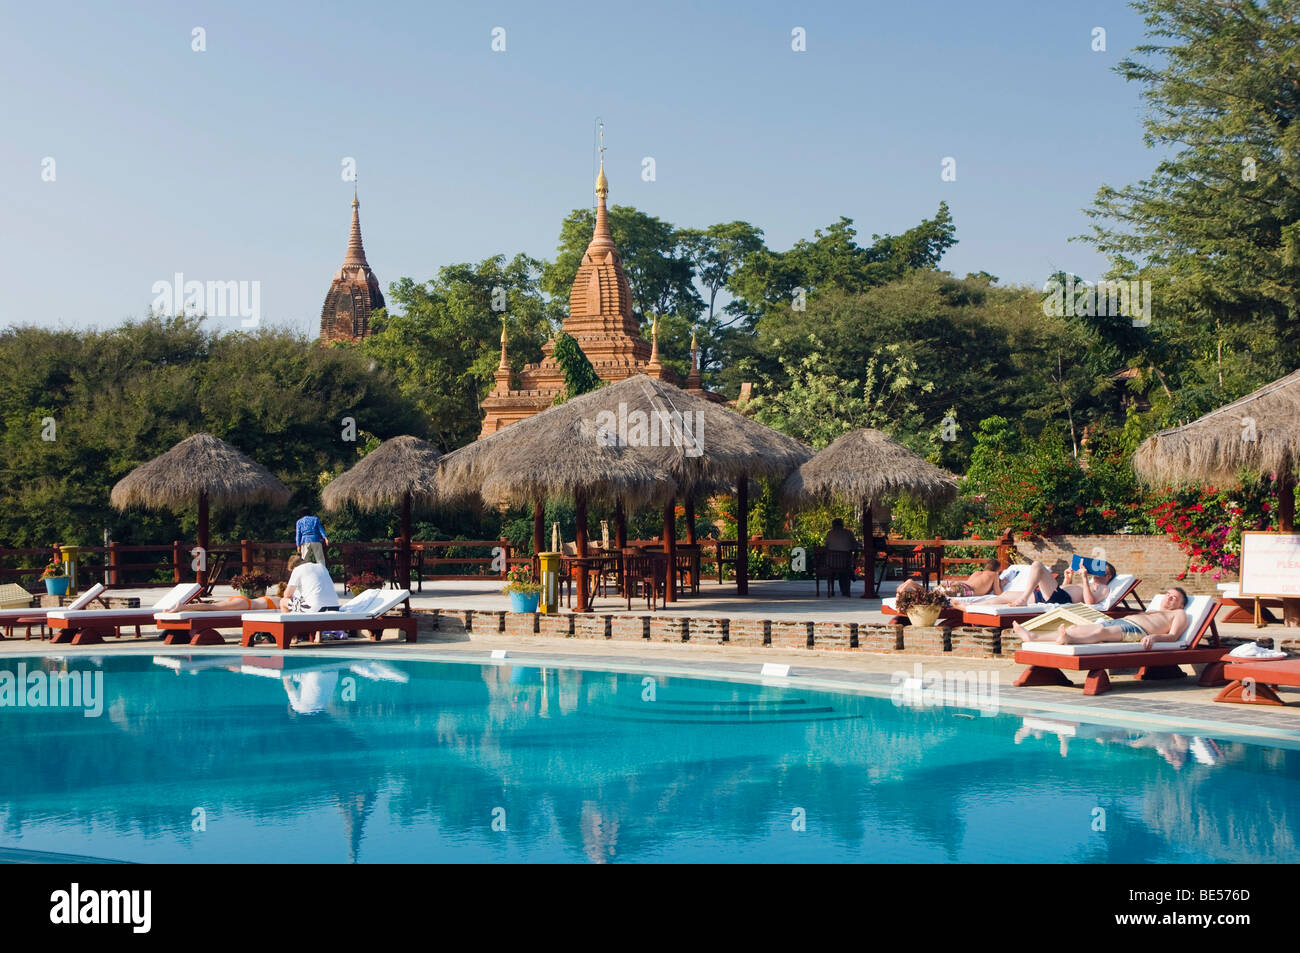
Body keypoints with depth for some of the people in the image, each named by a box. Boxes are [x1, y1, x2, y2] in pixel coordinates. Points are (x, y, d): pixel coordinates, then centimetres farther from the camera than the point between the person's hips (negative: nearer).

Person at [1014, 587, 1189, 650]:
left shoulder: (1179, 614, 20)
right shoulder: (1151, 611, 42)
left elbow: (1172, 636, -1)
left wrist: (1154, 637, -19)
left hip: (1137, 630, -8)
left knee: (1101, 631, -38)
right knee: (1075, 628, -8)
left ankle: (1069, 640, -65)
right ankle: (1033, 637, -16)